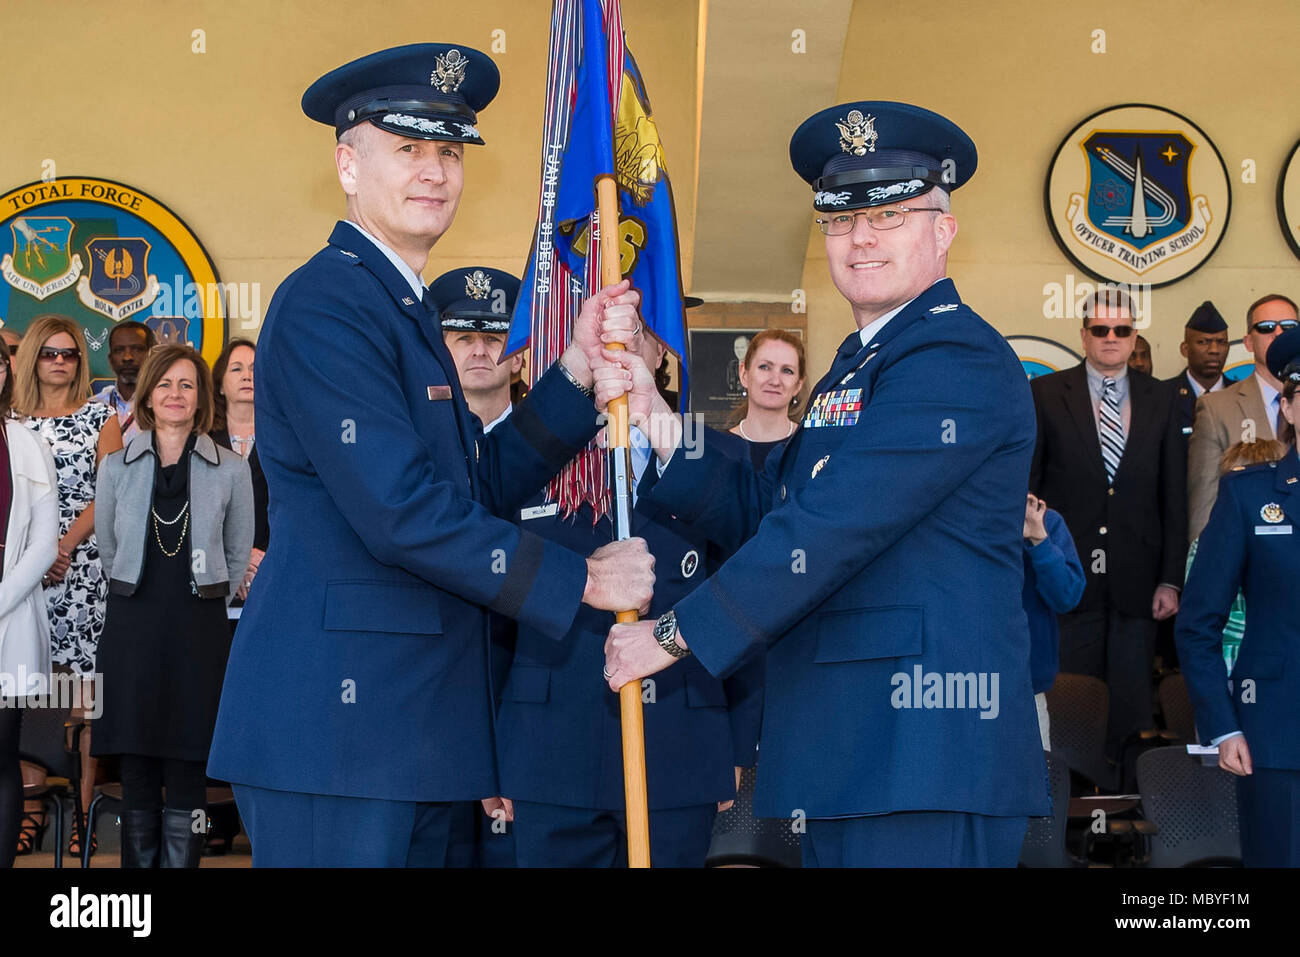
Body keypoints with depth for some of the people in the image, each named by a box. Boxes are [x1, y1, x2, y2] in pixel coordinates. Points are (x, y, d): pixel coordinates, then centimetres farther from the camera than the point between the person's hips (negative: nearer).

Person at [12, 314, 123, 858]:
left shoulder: (100, 416, 8)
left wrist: (66, 543, -9)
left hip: (84, 564, -2)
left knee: (85, 691, -7)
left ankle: (82, 812, -5)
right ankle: (33, 804, 6)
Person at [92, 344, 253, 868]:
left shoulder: (230, 470, 3)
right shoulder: (116, 467, 8)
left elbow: (238, 554, 10)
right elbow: (107, 549, 16)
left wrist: (206, 601, 8)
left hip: (199, 630, -1)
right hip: (132, 628, 1)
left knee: (186, 773, -2)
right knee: (136, 771, 3)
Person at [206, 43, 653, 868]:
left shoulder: (409, 308, 18)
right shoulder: (325, 304, -13)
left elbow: (490, 483, 15)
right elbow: (400, 511, -21)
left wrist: (581, 365, 3)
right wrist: (580, 581, -13)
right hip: (336, 724, -10)